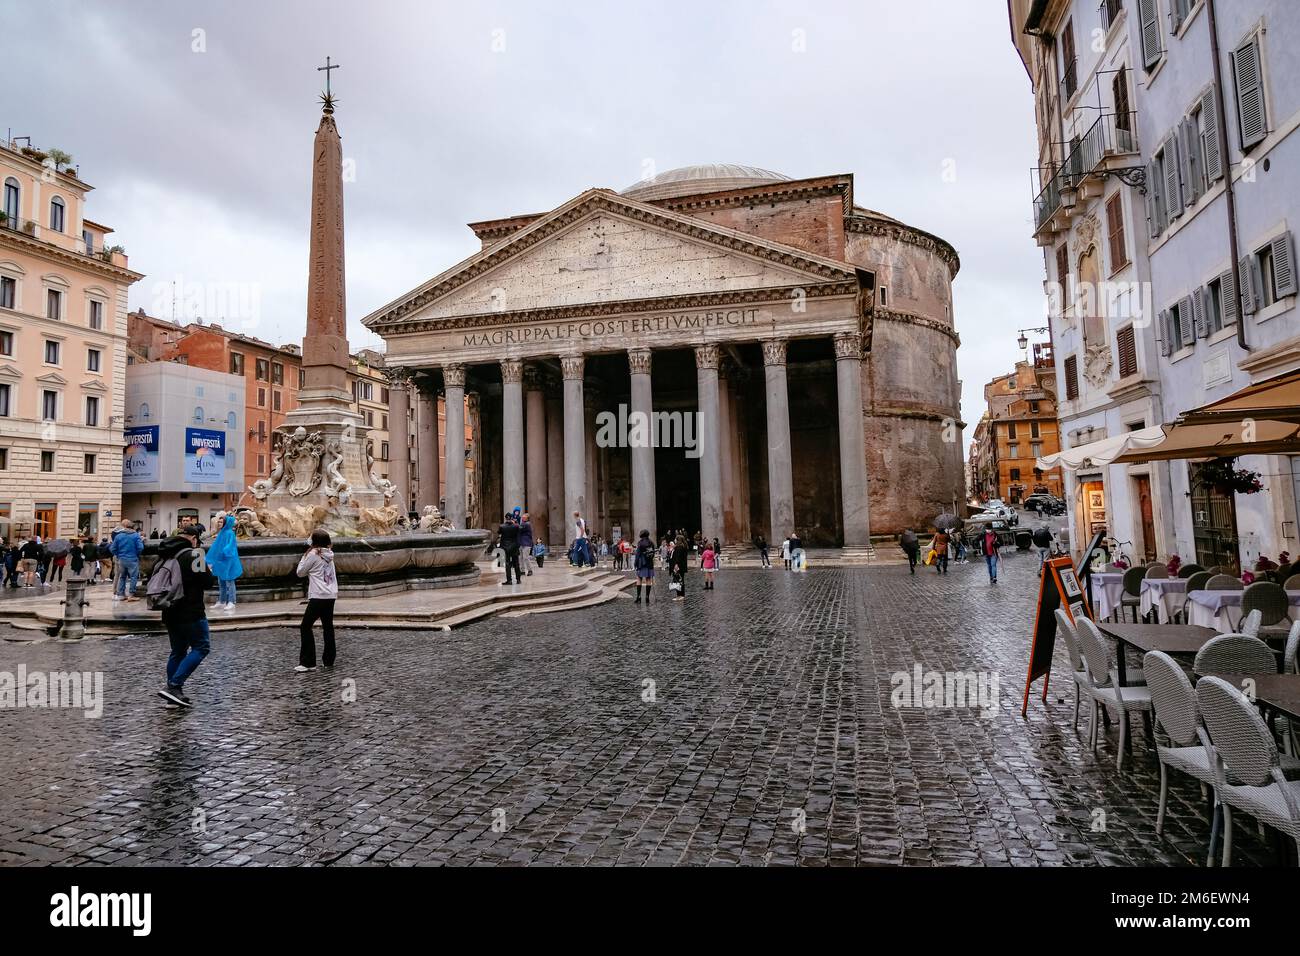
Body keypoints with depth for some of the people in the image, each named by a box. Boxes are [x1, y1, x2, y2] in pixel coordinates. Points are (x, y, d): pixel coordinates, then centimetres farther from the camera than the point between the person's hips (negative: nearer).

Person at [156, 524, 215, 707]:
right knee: (202, 646, -2)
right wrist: (212, 573, 5)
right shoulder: (193, 553, -13)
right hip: (190, 612, -8)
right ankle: (174, 686, -12)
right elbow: (207, 581, -15)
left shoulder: (164, 555, 11)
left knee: (178, 651, 17)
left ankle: (173, 692, 18)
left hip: (170, 611, 8)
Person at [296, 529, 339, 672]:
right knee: (328, 627, 12)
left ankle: (308, 662, -6)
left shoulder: (313, 554, -8)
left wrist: (305, 555, 9)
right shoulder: (329, 555, 11)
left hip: (318, 596, -7)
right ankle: (329, 660, 15)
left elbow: (300, 572, 2)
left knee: (305, 627, -2)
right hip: (331, 596, 7)